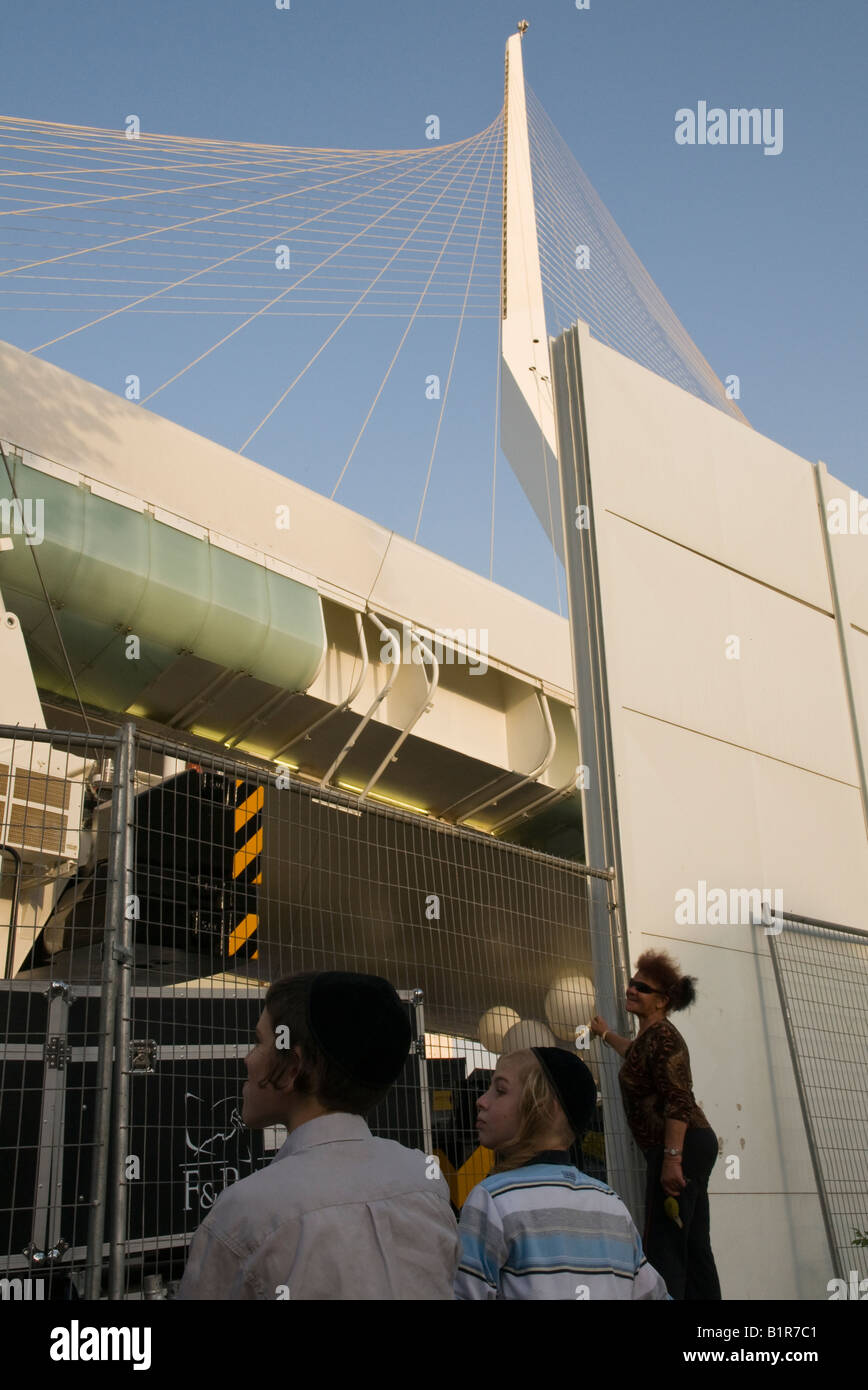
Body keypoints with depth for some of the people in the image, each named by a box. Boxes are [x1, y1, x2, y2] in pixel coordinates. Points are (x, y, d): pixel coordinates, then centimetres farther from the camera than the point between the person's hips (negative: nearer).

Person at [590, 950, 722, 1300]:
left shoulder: (662, 1036, -13)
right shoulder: (650, 1035, 18)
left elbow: (679, 1101, -22)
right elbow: (637, 1054, 45)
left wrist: (672, 1159, -27)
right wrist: (606, 1034, 58)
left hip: (682, 1147, -11)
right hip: (691, 1148, 11)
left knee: (663, 1248, -13)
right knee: (694, 1248, 9)